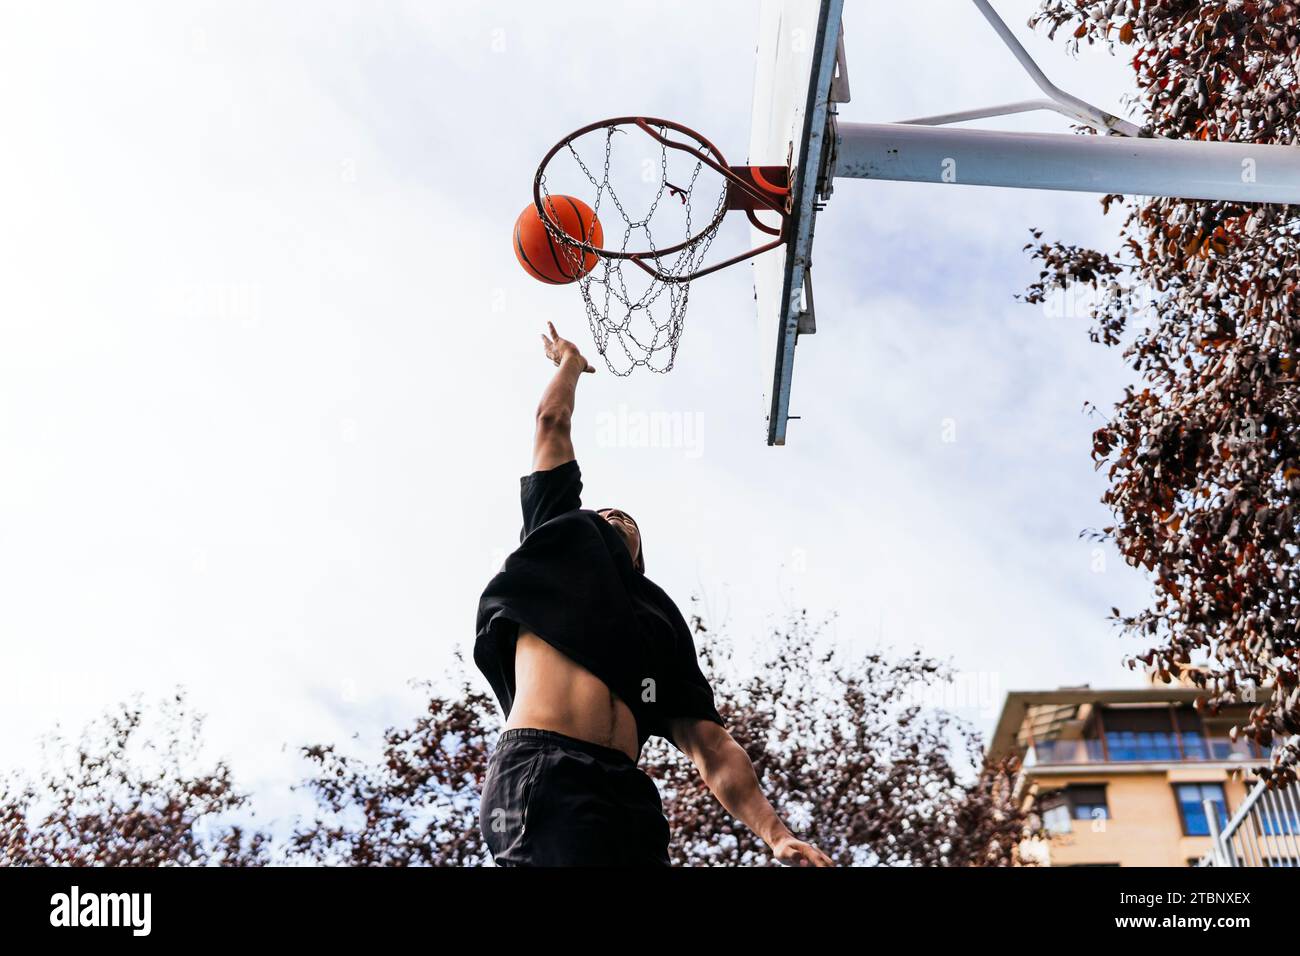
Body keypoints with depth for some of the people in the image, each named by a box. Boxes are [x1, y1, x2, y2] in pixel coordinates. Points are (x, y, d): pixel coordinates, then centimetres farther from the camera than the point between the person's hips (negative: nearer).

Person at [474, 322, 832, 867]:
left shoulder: (660, 618, 29)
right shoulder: (567, 543, 23)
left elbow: (711, 746, 20)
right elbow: (552, 423, 28)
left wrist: (776, 834, 8)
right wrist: (570, 362, 47)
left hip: (624, 795, 4)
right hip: (541, 775, -4)